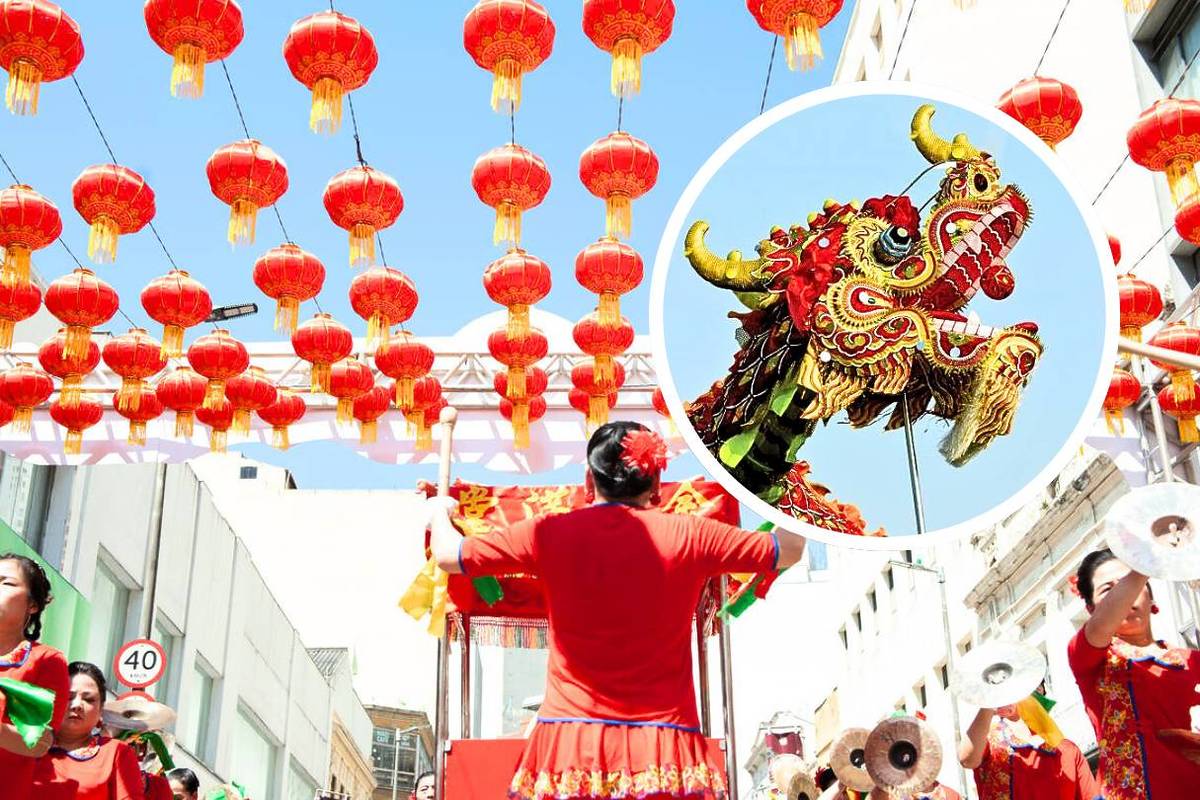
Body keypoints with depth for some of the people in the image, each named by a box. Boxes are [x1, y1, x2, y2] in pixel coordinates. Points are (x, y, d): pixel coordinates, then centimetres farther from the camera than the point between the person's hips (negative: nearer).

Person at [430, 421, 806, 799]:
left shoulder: (550, 533, -1)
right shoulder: (687, 536, -1)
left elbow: (448, 556, 10)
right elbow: (790, 548, 11)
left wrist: (438, 513, 32)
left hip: (572, 745, 1)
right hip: (663, 751, 0)